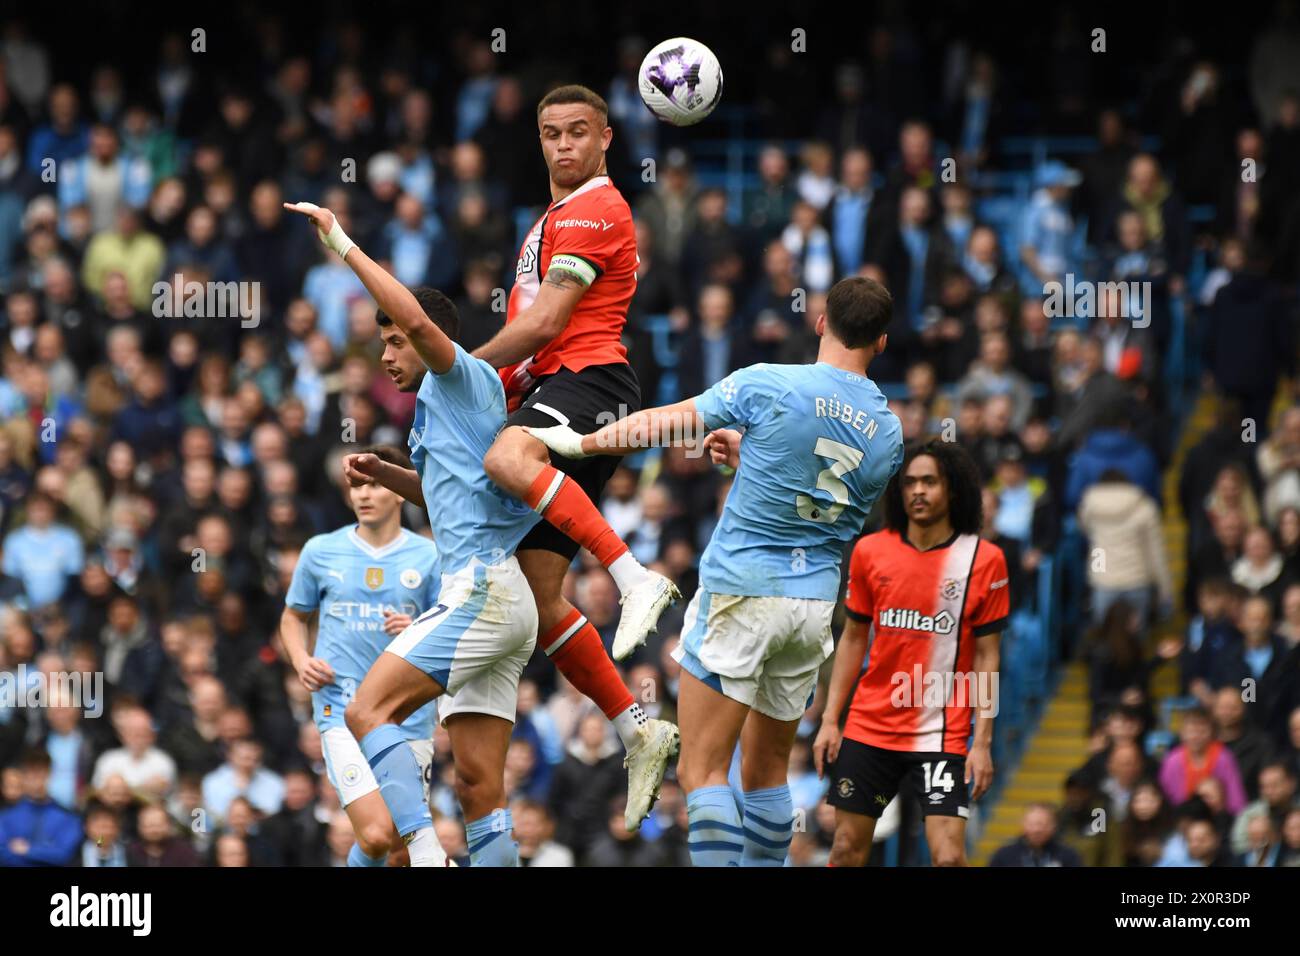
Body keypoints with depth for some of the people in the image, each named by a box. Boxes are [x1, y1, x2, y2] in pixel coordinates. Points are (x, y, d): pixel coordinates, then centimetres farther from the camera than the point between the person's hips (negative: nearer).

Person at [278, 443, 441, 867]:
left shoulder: (428, 558, 3)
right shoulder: (320, 552, 6)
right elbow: (294, 617, 19)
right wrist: (300, 660, 0)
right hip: (344, 713, -1)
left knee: (403, 844, 3)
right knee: (376, 835, -19)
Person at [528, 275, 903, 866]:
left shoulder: (769, 386, -10)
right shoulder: (888, 433, 5)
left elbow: (665, 425, -2)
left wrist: (578, 442, 11)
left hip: (741, 593, -6)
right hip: (816, 602, 6)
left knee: (702, 771, -7)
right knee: (766, 772, 17)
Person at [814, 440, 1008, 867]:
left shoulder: (984, 559, -5)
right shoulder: (870, 552, 3)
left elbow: (986, 656, -3)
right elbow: (853, 640, 11)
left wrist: (982, 742, -8)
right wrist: (830, 719, 5)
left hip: (942, 732, -3)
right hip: (869, 727, 3)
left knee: (949, 855, -14)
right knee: (847, 848, 5)